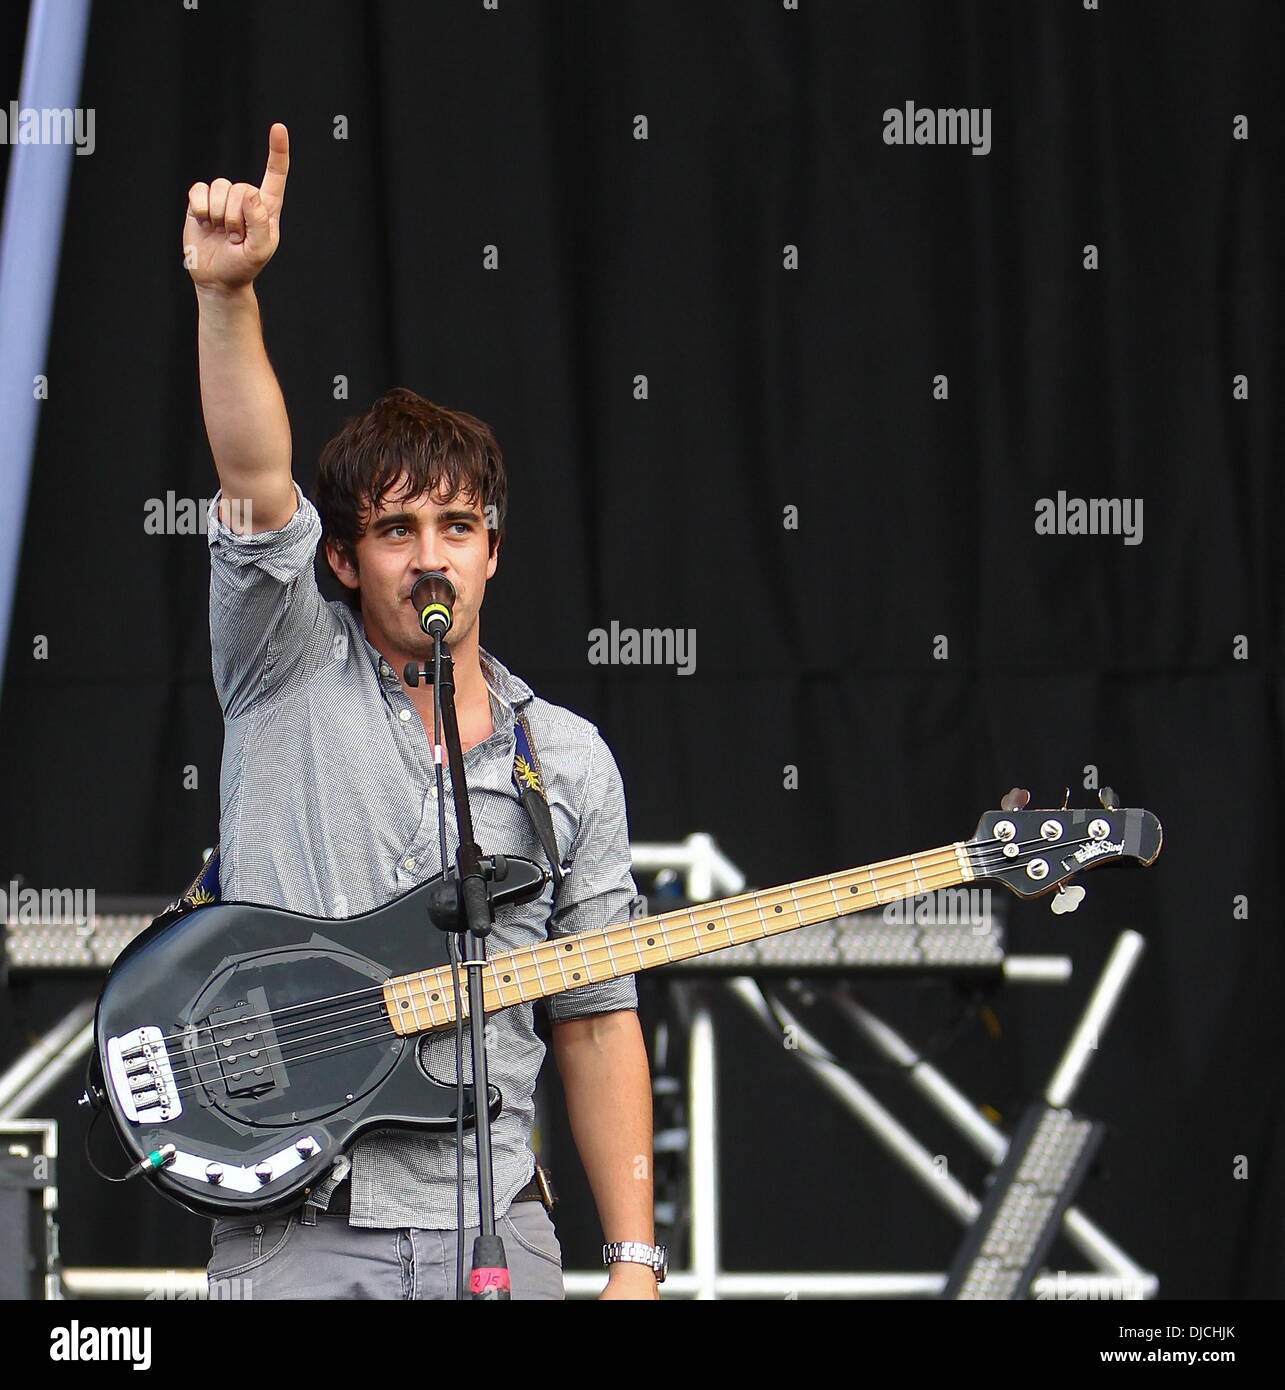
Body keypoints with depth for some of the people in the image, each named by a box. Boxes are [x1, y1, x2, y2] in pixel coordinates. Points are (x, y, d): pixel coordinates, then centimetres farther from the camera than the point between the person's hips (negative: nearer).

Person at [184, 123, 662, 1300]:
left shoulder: (569, 761, 13)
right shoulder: (288, 676, 7)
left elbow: (597, 1023, 11)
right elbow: (255, 480, -10)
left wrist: (635, 1259, 3)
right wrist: (227, 294, -25)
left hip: (494, 1233, 2)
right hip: (294, 1232, -2)